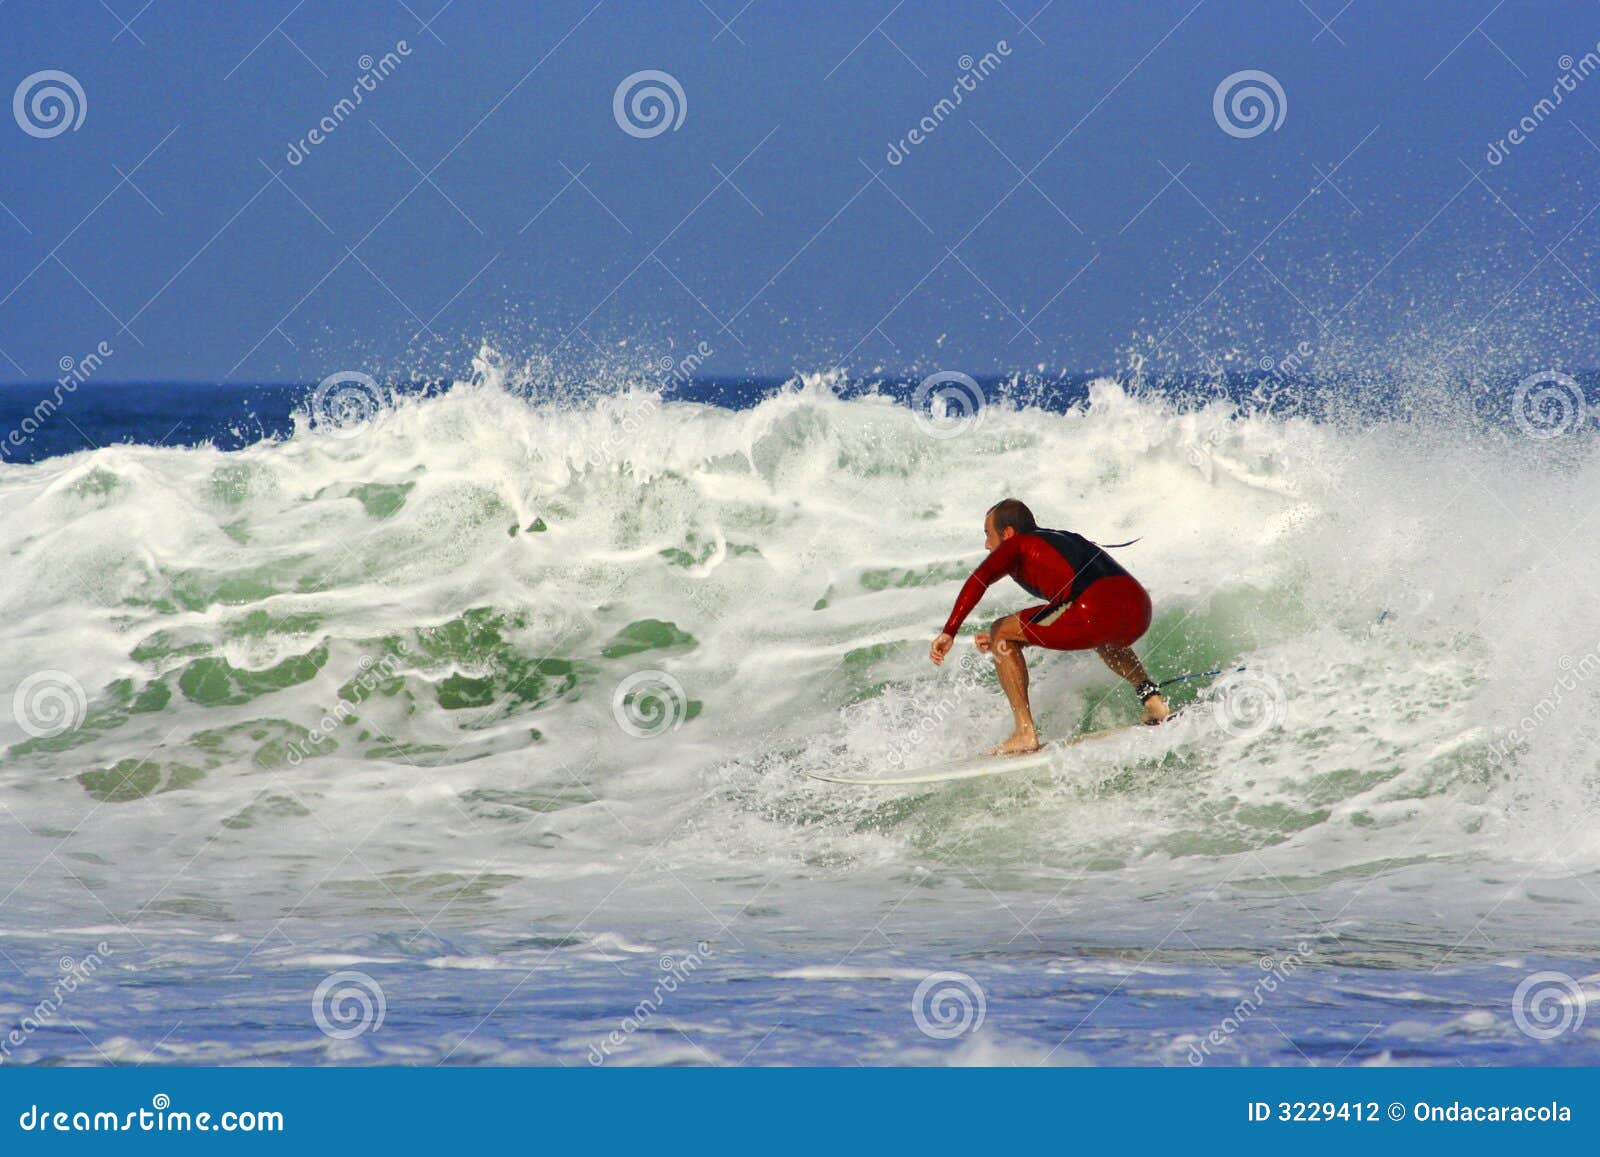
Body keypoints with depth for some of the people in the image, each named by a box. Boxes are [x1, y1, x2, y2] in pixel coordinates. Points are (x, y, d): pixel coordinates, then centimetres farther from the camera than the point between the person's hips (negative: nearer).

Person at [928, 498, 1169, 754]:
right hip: (1140, 610, 8)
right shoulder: (1066, 538, 37)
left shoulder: (1016, 545, 15)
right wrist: (1004, 639, 43)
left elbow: (980, 579, -5)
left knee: (1001, 633, 11)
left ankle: (1026, 733, 4)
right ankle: (1152, 699, 25)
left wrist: (949, 632, -9)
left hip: (1095, 612, -8)